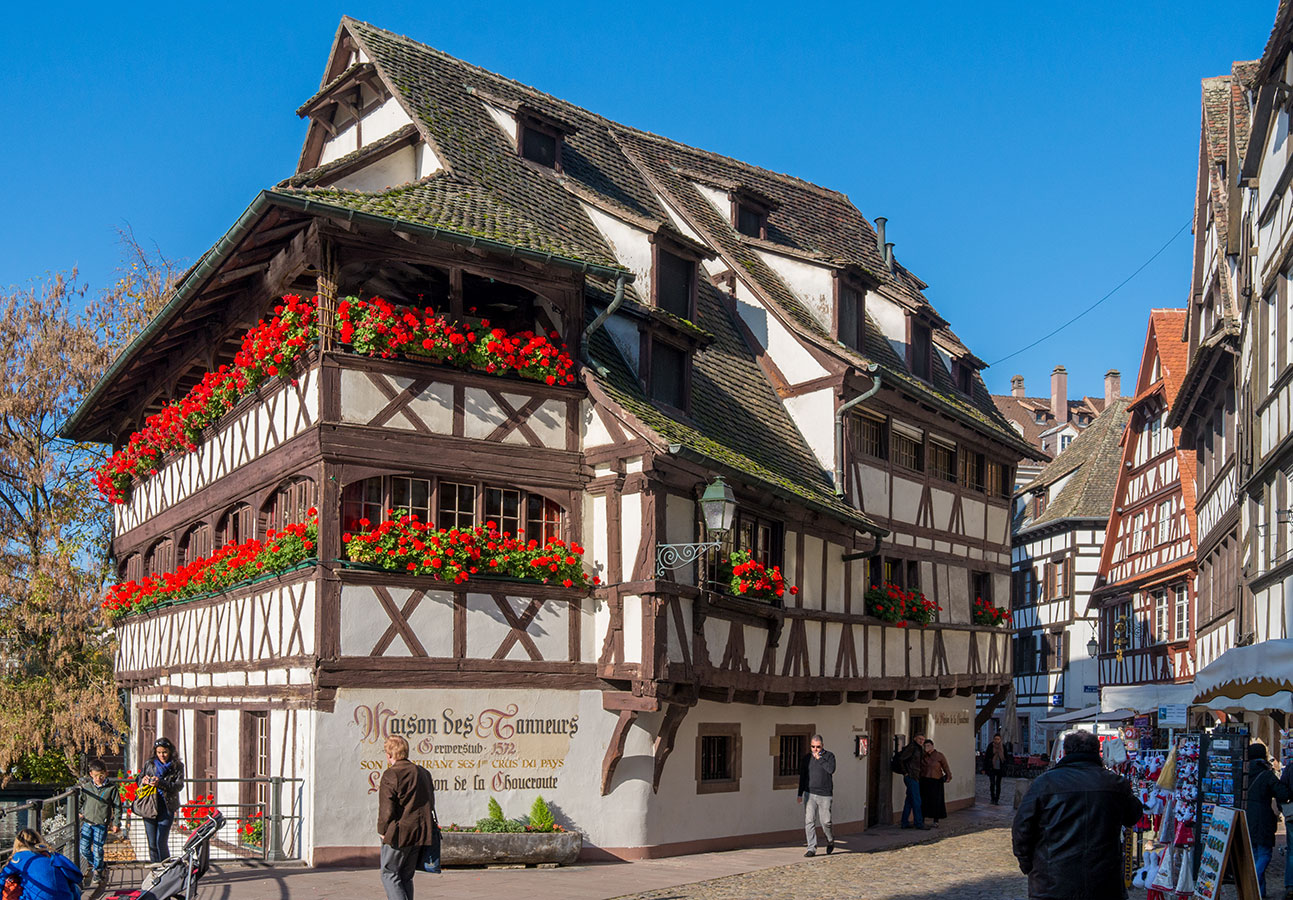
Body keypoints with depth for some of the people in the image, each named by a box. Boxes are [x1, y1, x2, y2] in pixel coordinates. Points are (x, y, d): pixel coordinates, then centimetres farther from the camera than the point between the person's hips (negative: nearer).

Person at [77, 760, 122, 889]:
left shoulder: (112, 788, -6)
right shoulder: (86, 786, 1)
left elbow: (117, 806, 0)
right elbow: (81, 800, 18)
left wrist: (116, 823, -1)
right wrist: (79, 812, 7)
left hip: (102, 824, -3)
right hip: (87, 821, 3)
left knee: (98, 849, -2)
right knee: (84, 848, 2)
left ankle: (96, 875, 13)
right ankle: (94, 865, 29)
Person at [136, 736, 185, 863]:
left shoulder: (177, 766, 2)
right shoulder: (149, 764, 10)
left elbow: (179, 785, -8)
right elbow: (138, 780, 18)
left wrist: (161, 783, -23)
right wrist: (143, 781, -7)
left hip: (167, 807, -3)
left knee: (161, 842, -9)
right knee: (152, 843, 5)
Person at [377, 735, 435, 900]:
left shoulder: (391, 775, -11)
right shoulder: (423, 773, 11)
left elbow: (387, 807, -15)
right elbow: (430, 802, 16)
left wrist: (382, 830, -3)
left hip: (398, 835, -7)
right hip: (420, 835, 7)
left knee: (389, 874, 3)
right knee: (406, 876, 15)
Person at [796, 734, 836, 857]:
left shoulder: (829, 756, 1)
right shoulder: (806, 758, 9)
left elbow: (831, 769, -17)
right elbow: (802, 776, 14)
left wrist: (819, 758, -14)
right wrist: (800, 794, 14)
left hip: (824, 795, -2)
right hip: (809, 794, 2)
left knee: (825, 822, 2)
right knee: (809, 821, -7)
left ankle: (830, 841, 30)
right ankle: (812, 849, -3)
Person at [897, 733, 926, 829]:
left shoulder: (919, 749, 15)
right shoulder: (912, 747, -12)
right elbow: (900, 759, -17)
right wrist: (905, 773, -13)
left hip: (915, 777, 9)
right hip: (911, 777, -9)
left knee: (909, 801, 11)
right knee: (916, 801, -6)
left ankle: (904, 823, 15)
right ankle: (919, 823, -3)